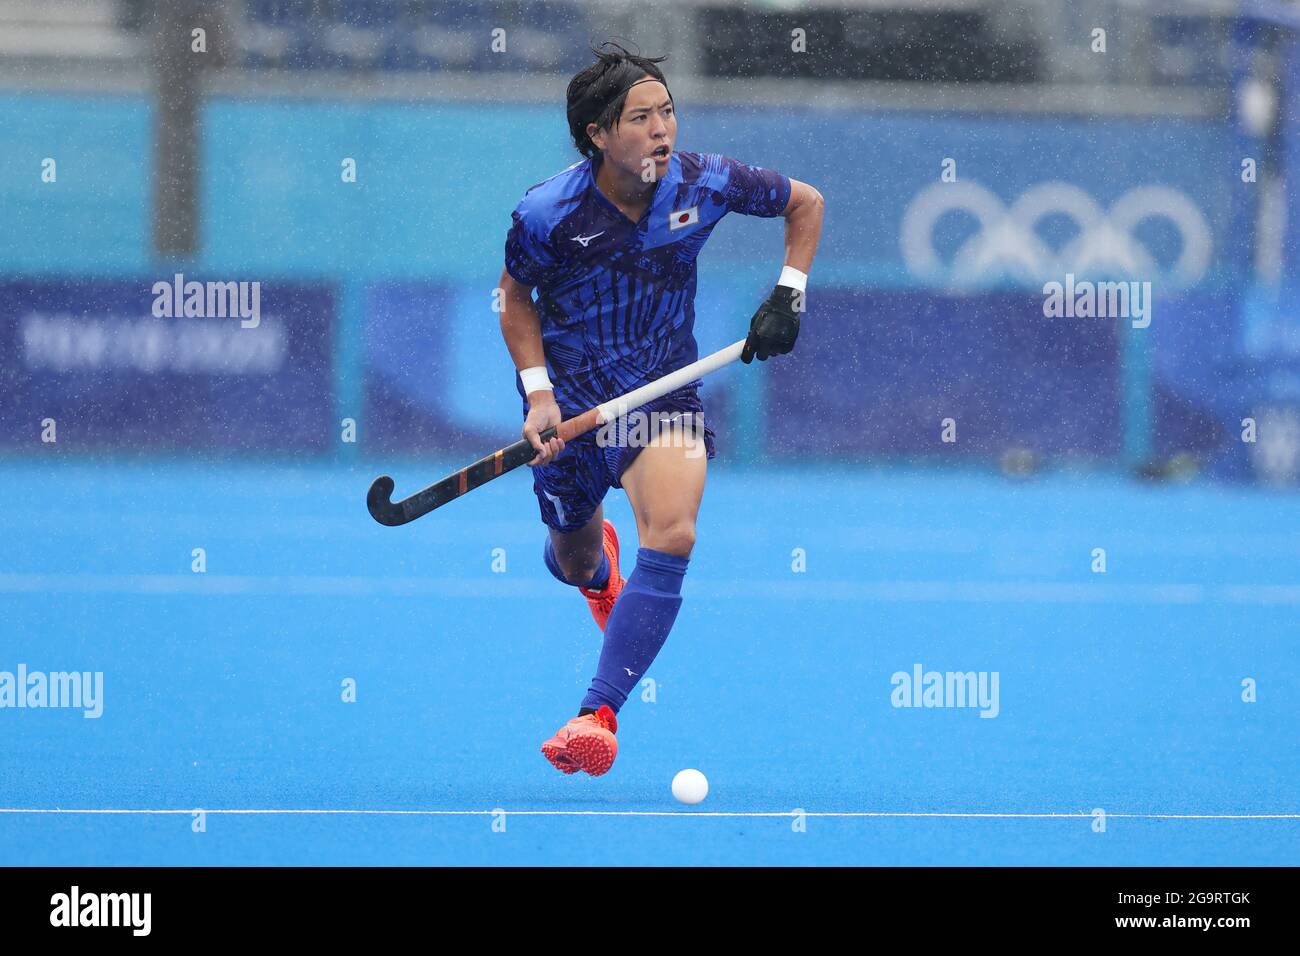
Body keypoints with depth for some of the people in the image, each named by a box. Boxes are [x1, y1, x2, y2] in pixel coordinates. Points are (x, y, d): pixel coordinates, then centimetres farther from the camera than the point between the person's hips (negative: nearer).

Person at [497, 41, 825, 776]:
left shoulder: (705, 183, -14)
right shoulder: (548, 213, -18)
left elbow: (805, 203, 5)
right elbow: (517, 295, 1)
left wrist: (789, 295, -5)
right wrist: (538, 393, -9)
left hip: (665, 388, 0)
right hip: (572, 399, 0)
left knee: (672, 533, -27)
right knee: (574, 563, 17)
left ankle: (600, 714, -29)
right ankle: (598, 565, 61)